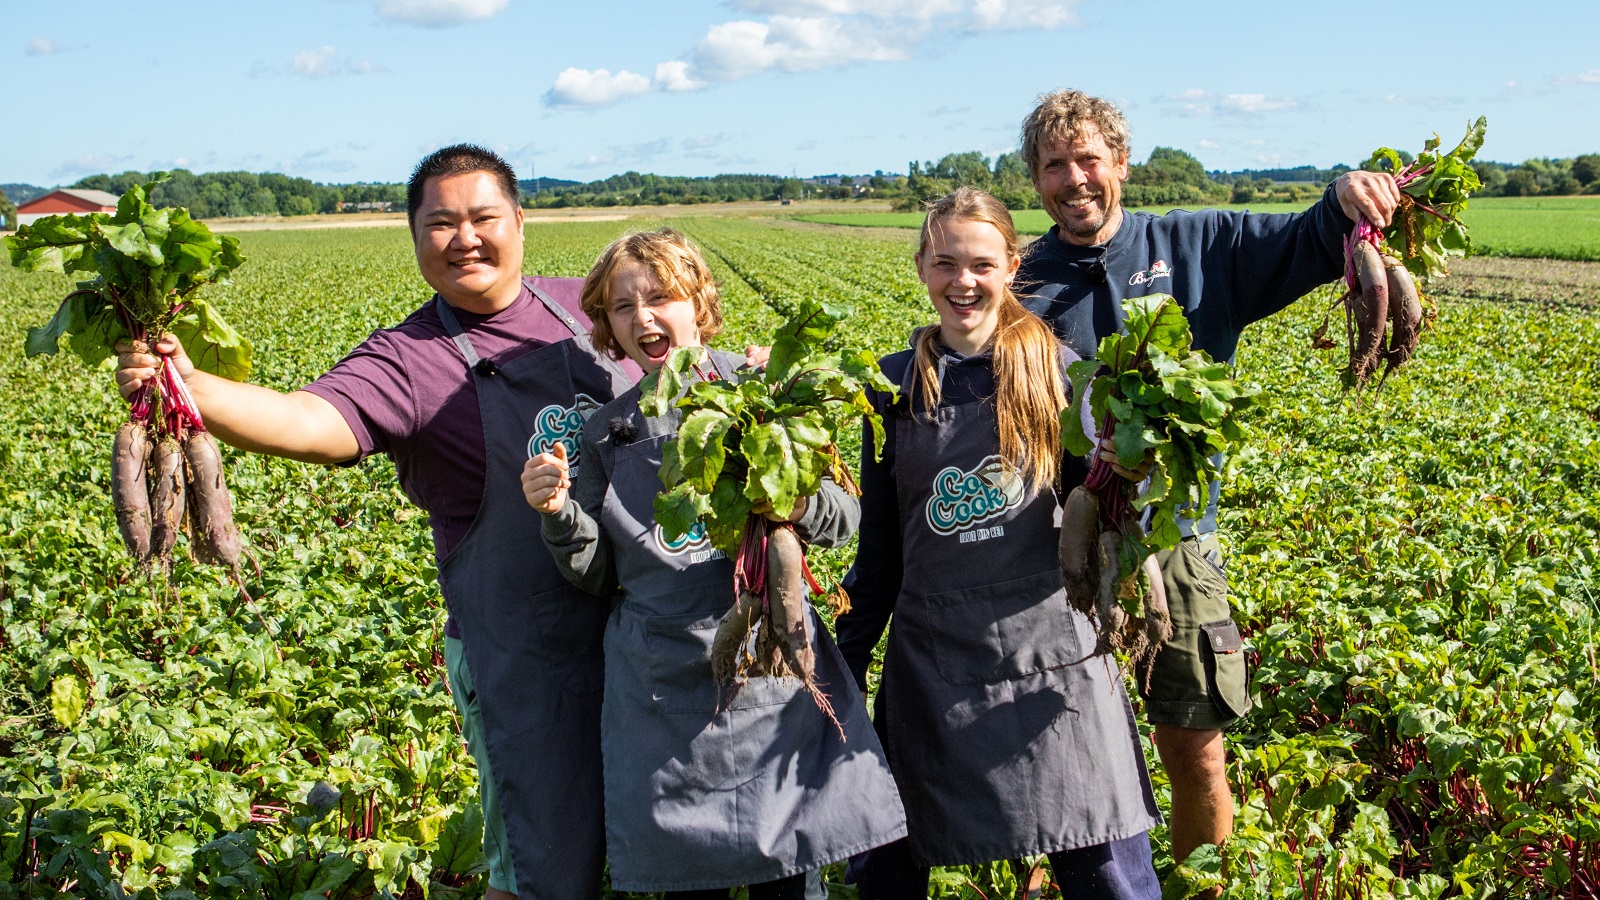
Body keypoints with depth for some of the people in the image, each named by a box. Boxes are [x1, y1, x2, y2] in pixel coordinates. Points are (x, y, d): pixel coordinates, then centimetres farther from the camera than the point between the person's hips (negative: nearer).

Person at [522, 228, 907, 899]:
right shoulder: (607, 433, 6)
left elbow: (844, 520, 1)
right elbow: (600, 577, 10)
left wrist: (798, 503, -21)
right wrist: (558, 513, -8)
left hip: (772, 668, -2)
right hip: (662, 687, 2)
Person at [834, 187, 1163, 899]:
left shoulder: (1055, 368, -1)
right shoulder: (895, 385, 5)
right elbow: (879, 543, 10)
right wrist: (842, 669, 9)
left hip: (1051, 652, -2)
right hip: (930, 668, 2)